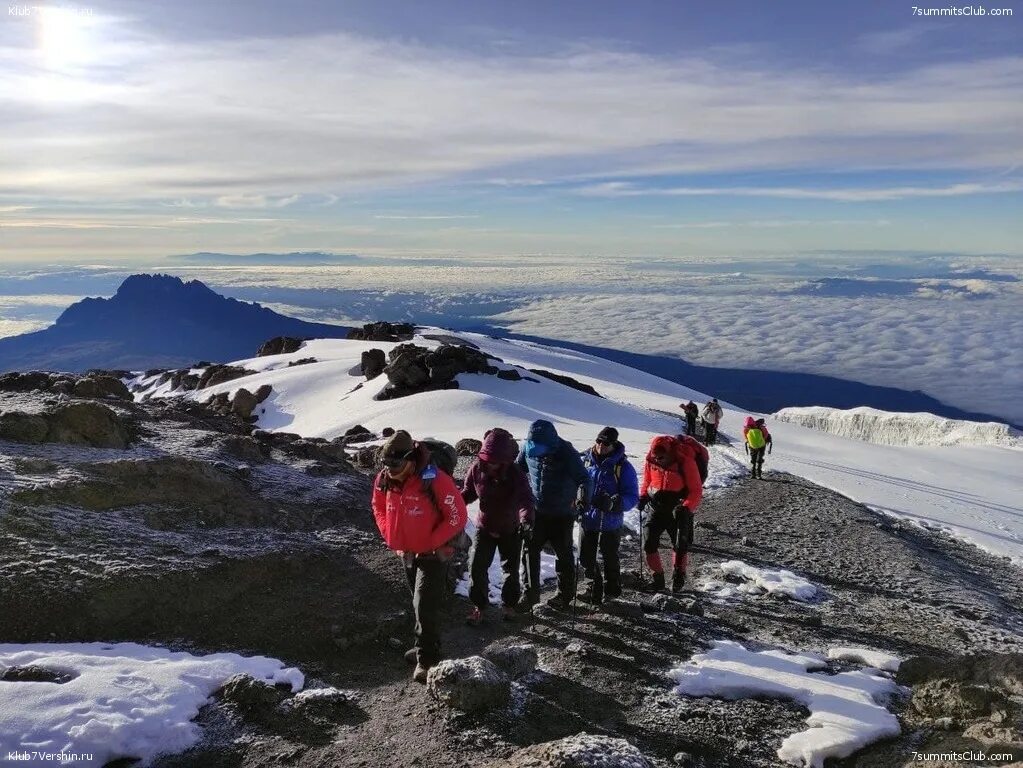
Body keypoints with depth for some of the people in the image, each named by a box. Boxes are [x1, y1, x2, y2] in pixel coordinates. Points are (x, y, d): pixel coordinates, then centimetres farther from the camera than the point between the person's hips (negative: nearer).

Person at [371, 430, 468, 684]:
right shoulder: (384, 480, -10)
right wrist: (388, 534, 1)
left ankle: (427, 659, 6)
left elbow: (458, 517, -22)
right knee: (420, 604, 20)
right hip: (405, 553, 6)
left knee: (425, 606, -8)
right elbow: (378, 507, 11)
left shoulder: (435, 480, -28)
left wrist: (431, 542, -20)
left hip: (433, 555, -6)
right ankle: (426, 646, 37)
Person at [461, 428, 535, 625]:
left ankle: (509, 604, 35)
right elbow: (468, 491, -1)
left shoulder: (516, 474, -27)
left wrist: (526, 518, -61)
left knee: (511, 569, 12)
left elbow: (525, 498, -40)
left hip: (511, 530, -2)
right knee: (477, 567, -3)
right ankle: (479, 605, 18)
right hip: (484, 527, 2)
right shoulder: (477, 468, -17)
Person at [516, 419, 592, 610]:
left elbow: (583, 477, -28)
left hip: (562, 513, -4)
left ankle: (565, 595, 27)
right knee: (530, 549, 5)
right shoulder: (529, 448, -8)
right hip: (537, 510, 4)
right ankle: (531, 593, 19)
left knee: (564, 553, 10)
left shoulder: (566, 453, -22)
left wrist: (583, 496, -47)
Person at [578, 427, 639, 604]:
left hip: (610, 521, -3)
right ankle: (595, 588, 32)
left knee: (610, 559, 12)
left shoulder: (623, 467, -11)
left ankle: (612, 592, 33)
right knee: (586, 557, 11)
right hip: (588, 519, 3)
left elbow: (632, 497, -11)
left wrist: (613, 503, -28)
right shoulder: (586, 460, 0)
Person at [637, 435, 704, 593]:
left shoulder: (685, 462, -19)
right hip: (656, 508, 3)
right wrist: (643, 496, -8)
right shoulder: (651, 461, -7)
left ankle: (678, 577, 19)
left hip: (678, 510, -3)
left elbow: (696, 491, -16)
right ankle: (658, 578, 10)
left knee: (680, 544, -1)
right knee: (649, 542, -3)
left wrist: (686, 507, -31)